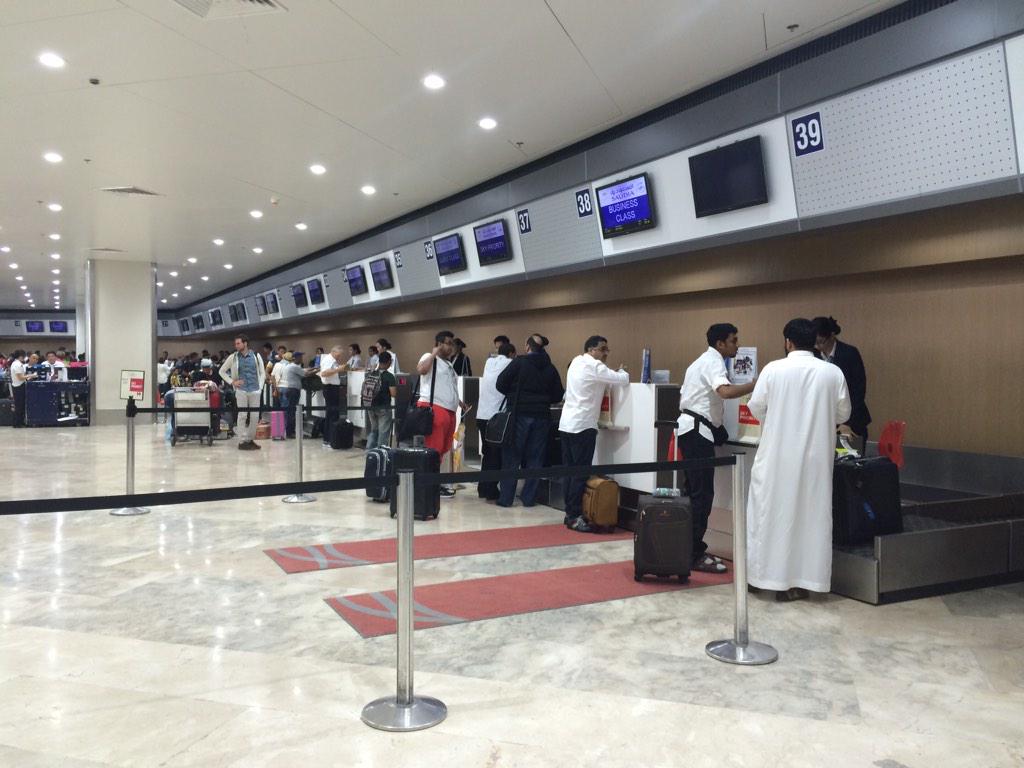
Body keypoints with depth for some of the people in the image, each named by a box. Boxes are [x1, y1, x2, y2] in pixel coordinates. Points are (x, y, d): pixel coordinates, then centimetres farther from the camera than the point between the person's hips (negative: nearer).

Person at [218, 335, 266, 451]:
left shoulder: (256, 355, 4)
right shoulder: (233, 357, 3)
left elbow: (262, 372, 11)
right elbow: (222, 371, 11)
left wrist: (260, 386, 3)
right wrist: (232, 382, 1)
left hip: (255, 390, 1)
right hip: (241, 390, -1)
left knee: (255, 416, 2)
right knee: (242, 415, -3)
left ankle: (250, 439, 16)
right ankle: (242, 441, 2)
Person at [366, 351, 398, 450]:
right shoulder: (389, 376, -14)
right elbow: (394, 394, -19)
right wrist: (395, 385, 0)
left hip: (371, 407, 6)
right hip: (384, 408, -6)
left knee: (373, 430, 20)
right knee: (383, 433, 3)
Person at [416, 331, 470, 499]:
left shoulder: (448, 364, 25)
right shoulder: (429, 358, -2)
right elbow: (420, 370, -25)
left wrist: (460, 403, 23)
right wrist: (434, 354, -14)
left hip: (448, 410, 9)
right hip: (433, 409, -9)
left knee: (441, 449, 12)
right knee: (433, 449, -8)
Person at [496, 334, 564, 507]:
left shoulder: (519, 362, -6)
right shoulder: (550, 368, 6)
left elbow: (501, 384, -7)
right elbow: (558, 396, 7)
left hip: (520, 415, -3)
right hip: (542, 417, 3)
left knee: (512, 456, 3)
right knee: (535, 458, 10)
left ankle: (506, 498, 4)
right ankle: (529, 498, 10)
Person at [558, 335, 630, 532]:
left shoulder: (576, 362, 16)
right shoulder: (594, 366, -10)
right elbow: (623, 380, -9)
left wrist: (614, 373, 13)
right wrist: (621, 371, 12)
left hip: (567, 423, 9)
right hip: (583, 425, -9)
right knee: (581, 473, -5)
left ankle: (570, 513, 15)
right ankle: (574, 517, -4)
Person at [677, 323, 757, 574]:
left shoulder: (701, 362, 21)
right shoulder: (713, 362, -11)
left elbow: (682, 396, 25)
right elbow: (726, 391, -31)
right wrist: (756, 385, -26)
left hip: (690, 428, 11)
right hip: (698, 431, -11)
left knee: (695, 492, 13)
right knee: (702, 494, -9)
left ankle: (692, 548, 18)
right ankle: (695, 555, -6)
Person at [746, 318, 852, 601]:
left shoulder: (773, 369, -9)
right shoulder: (833, 372, -3)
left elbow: (756, 408, -1)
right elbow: (843, 413, 5)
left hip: (778, 455, -2)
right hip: (815, 457, 2)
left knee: (772, 512, 9)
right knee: (811, 514, 10)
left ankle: (769, 574, 16)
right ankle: (802, 580, 14)